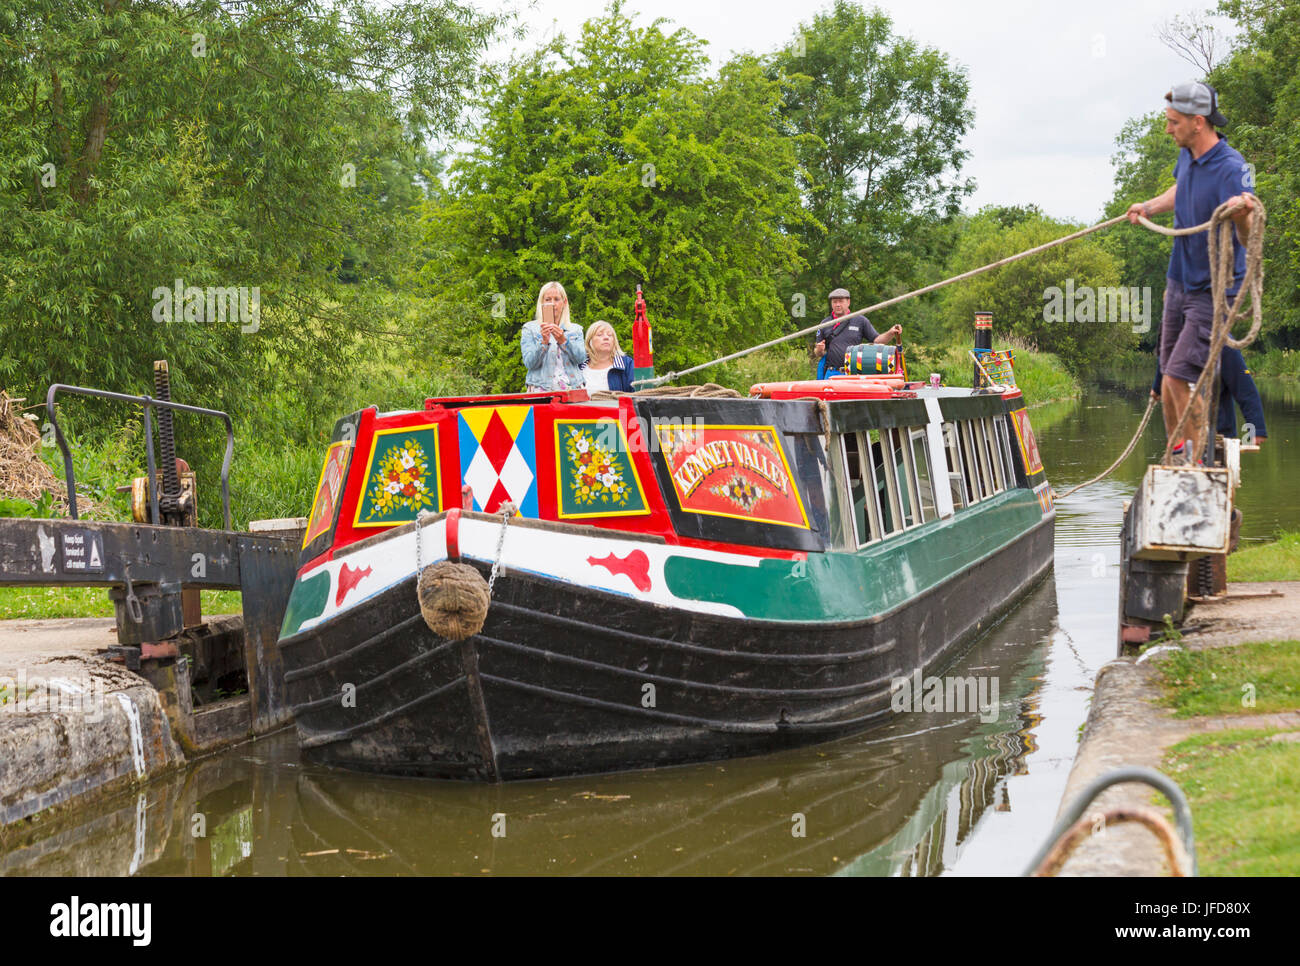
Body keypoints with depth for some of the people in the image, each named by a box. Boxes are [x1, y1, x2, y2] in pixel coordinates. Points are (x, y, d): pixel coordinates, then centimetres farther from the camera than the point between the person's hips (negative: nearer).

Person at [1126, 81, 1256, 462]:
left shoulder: (1232, 168, -25)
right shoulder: (1187, 155, 1)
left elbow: (1247, 238, -35)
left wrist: (1242, 216, -55)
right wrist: (1150, 206, 11)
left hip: (1213, 290, -8)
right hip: (1179, 282, 8)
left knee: (1179, 376, -15)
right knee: (1169, 375, 14)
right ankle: (1176, 457, 29)